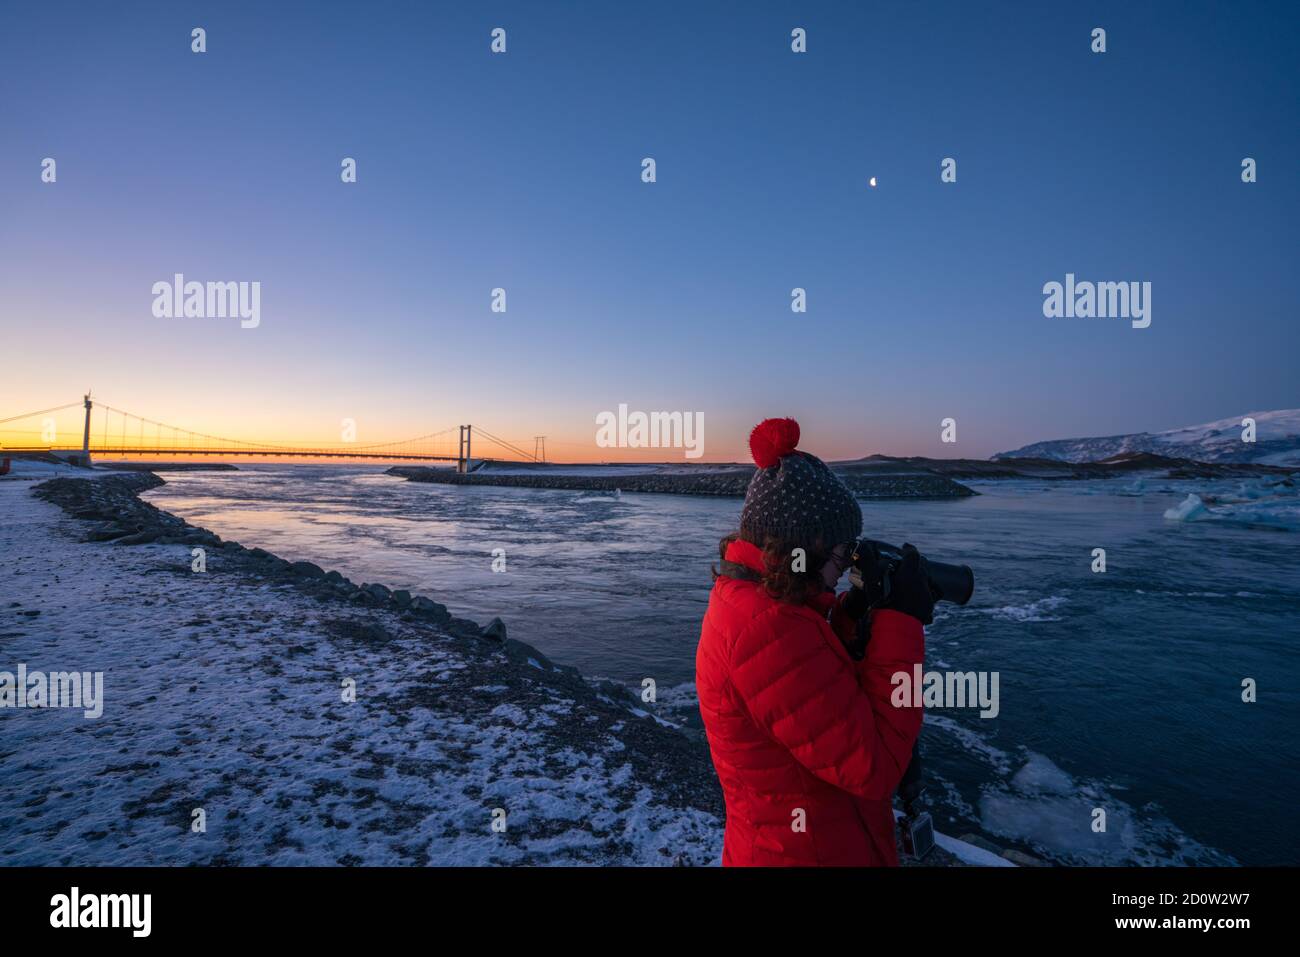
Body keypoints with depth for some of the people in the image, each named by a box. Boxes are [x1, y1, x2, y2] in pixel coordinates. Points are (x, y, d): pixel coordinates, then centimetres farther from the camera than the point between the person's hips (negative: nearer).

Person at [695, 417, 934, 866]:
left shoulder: (740, 595, 0)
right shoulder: (769, 628, -31)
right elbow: (875, 765, -26)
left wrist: (853, 615, -3)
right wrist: (900, 621, -21)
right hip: (809, 852, -9)